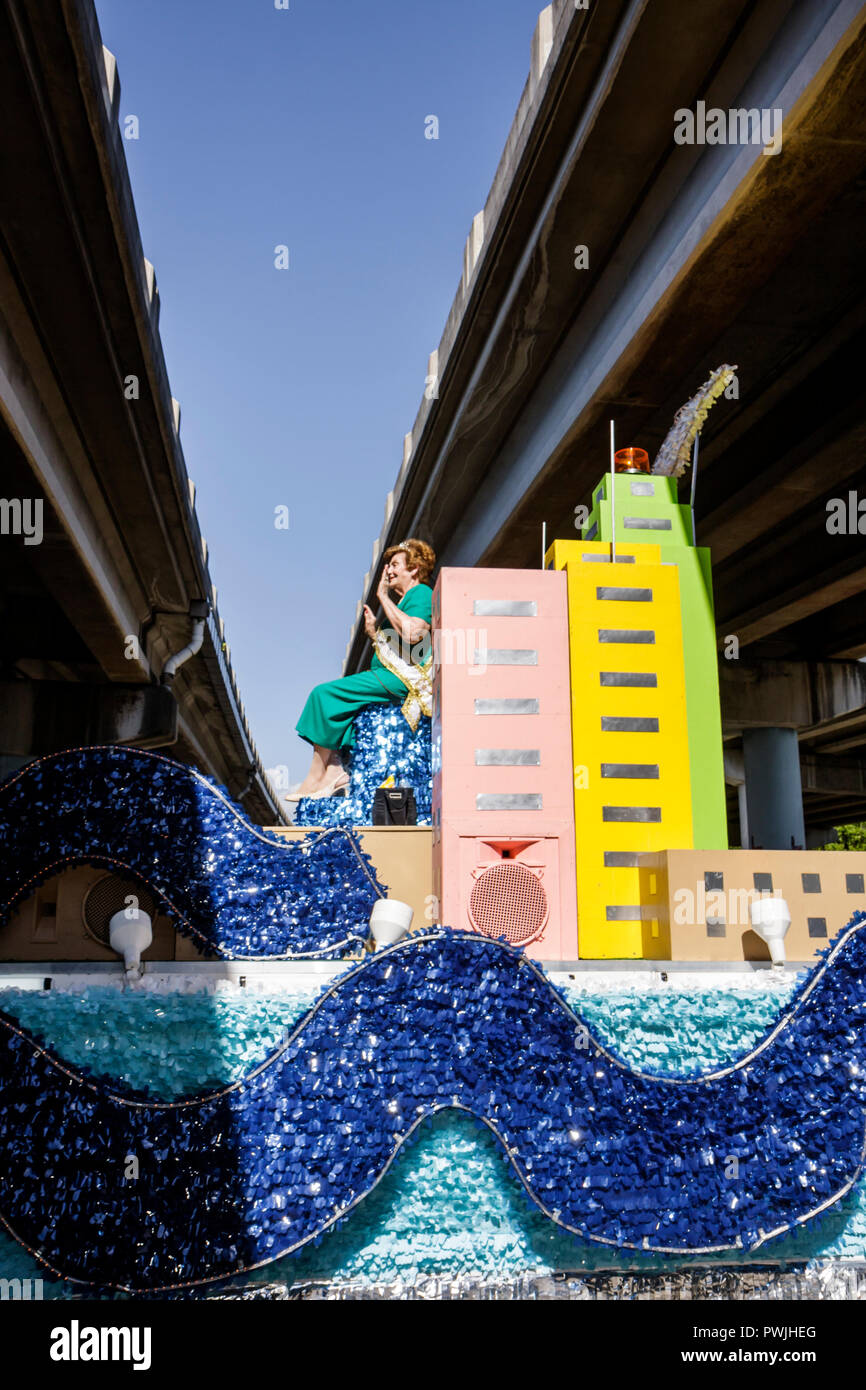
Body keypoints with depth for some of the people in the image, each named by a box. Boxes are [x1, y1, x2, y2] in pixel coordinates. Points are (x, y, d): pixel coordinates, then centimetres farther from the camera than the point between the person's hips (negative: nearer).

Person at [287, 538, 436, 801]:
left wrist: (383, 597, -18)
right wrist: (374, 634, 8)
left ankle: (317, 776, -10)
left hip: (401, 678, -10)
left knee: (325, 693, -16)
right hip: (390, 675, 10)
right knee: (328, 696, 1)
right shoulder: (406, 600, 25)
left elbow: (412, 633, -28)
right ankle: (333, 769, -8)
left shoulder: (422, 594, -6)